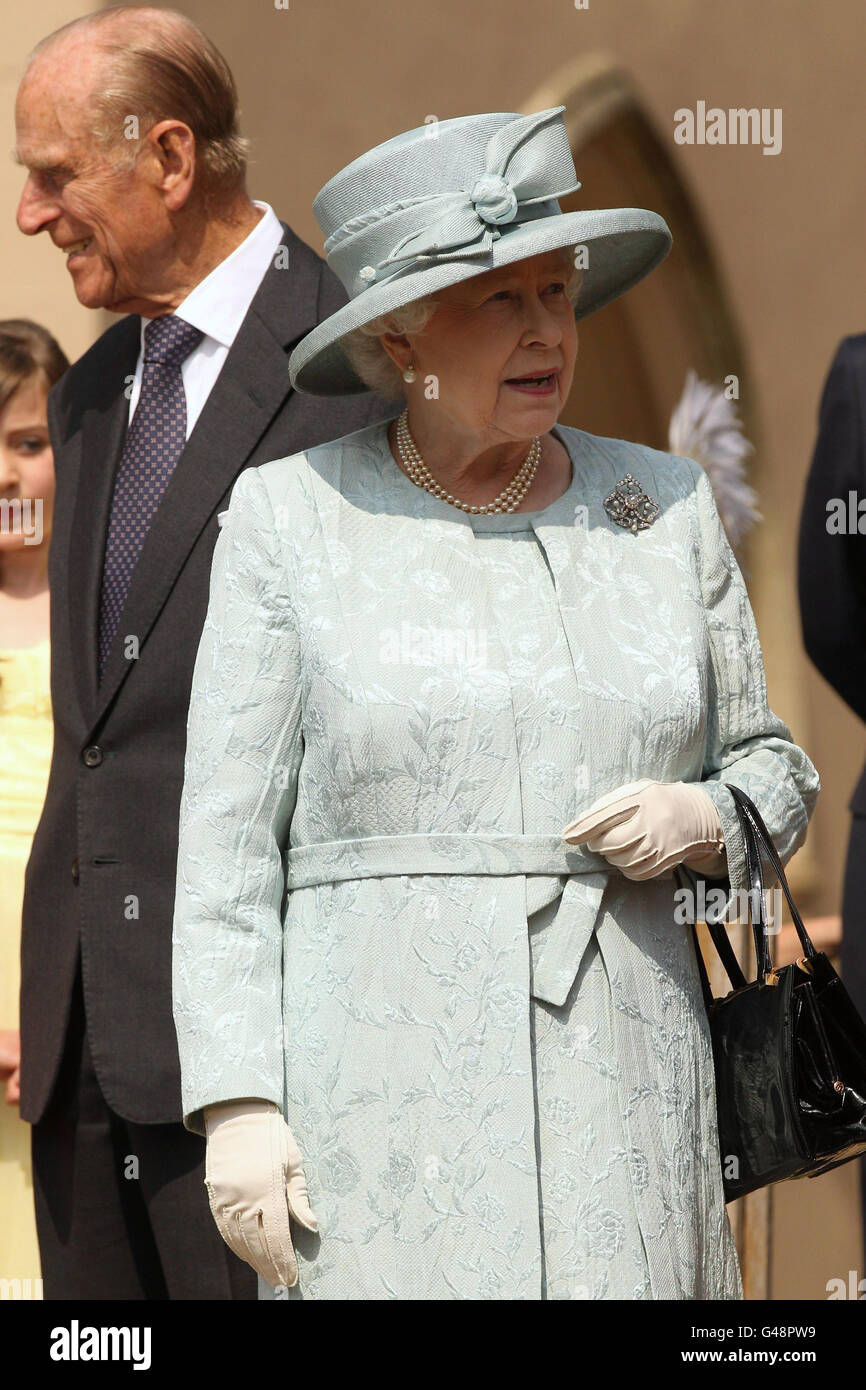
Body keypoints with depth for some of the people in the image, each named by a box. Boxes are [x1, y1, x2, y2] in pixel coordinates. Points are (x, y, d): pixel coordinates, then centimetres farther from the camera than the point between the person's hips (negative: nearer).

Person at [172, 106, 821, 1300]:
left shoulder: (660, 507, 9)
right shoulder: (291, 518, 1)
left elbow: (772, 767, 18)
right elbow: (227, 841, 0)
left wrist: (703, 820, -5)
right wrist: (236, 1106, -8)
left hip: (618, 1077, 3)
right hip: (381, 1079, -2)